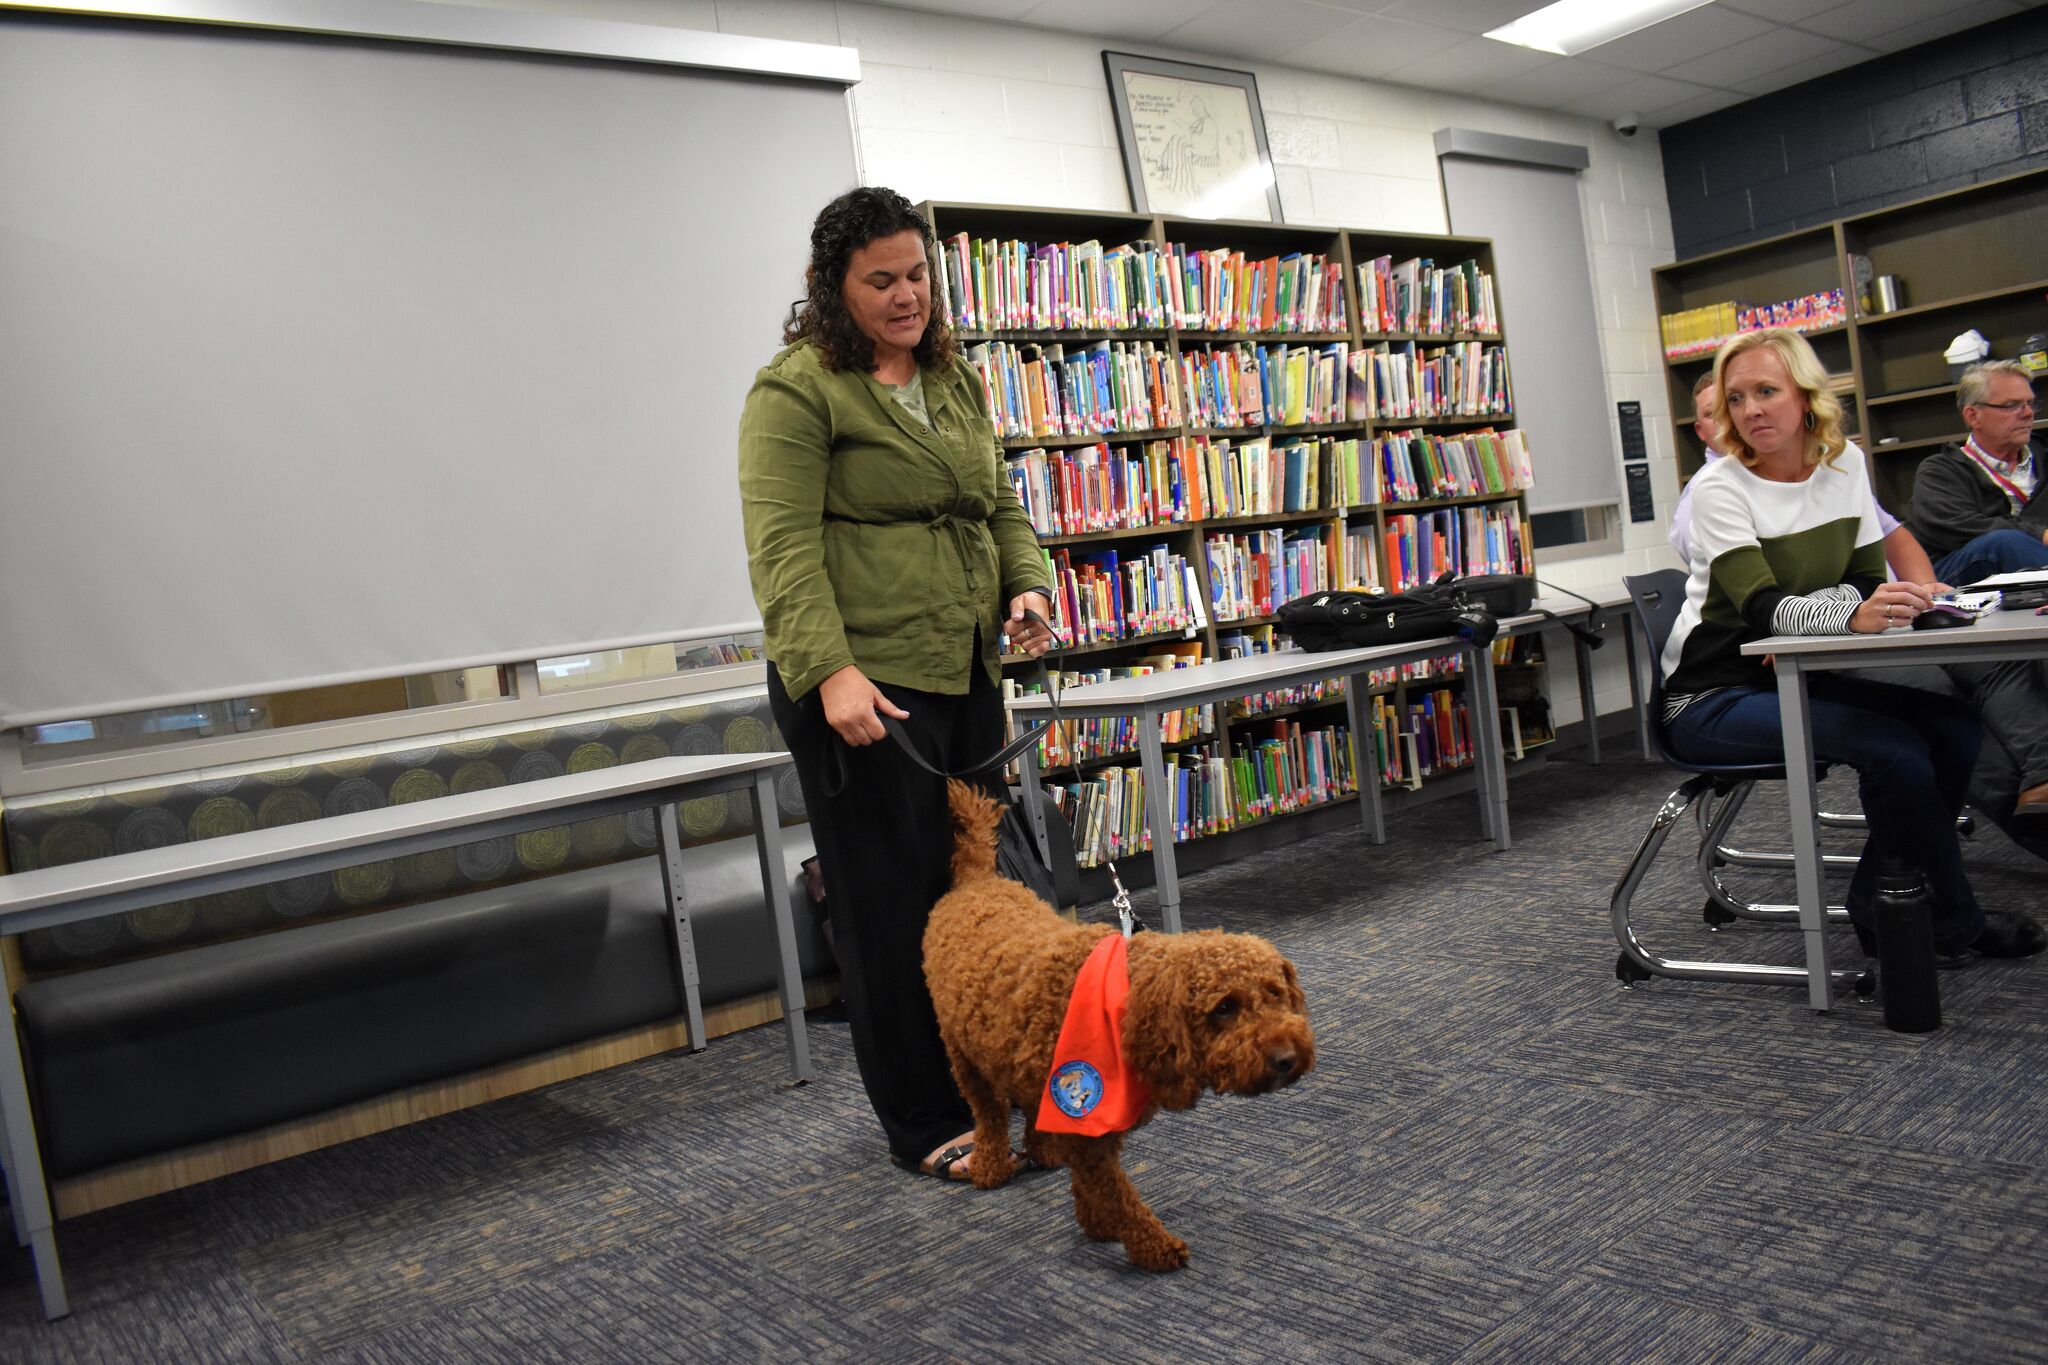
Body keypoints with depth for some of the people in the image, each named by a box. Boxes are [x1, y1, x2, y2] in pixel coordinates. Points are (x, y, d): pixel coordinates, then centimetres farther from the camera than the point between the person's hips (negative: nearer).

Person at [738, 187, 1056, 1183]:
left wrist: (1026, 583, 2)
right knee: (891, 906, 2)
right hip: (863, 690, -8)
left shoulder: (954, 378, 17)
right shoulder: (796, 391, -8)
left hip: (966, 678, 8)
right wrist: (829, 669, -26)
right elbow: (783, 548, -16)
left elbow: (998, 504, 21)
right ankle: (922, 1127, 15)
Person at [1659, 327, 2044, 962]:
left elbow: (1866, 578, 6)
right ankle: (1956, 922, -3)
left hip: (1794, 678, 6)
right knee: (1894, 748, -23)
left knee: (1952, 725, -12)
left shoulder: (1845, 463, 4)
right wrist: (1852, 613, -44)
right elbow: (1762, 608, -25)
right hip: (1715, 696, -6)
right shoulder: (1719, 487, -14)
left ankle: (1879, 903, 3)